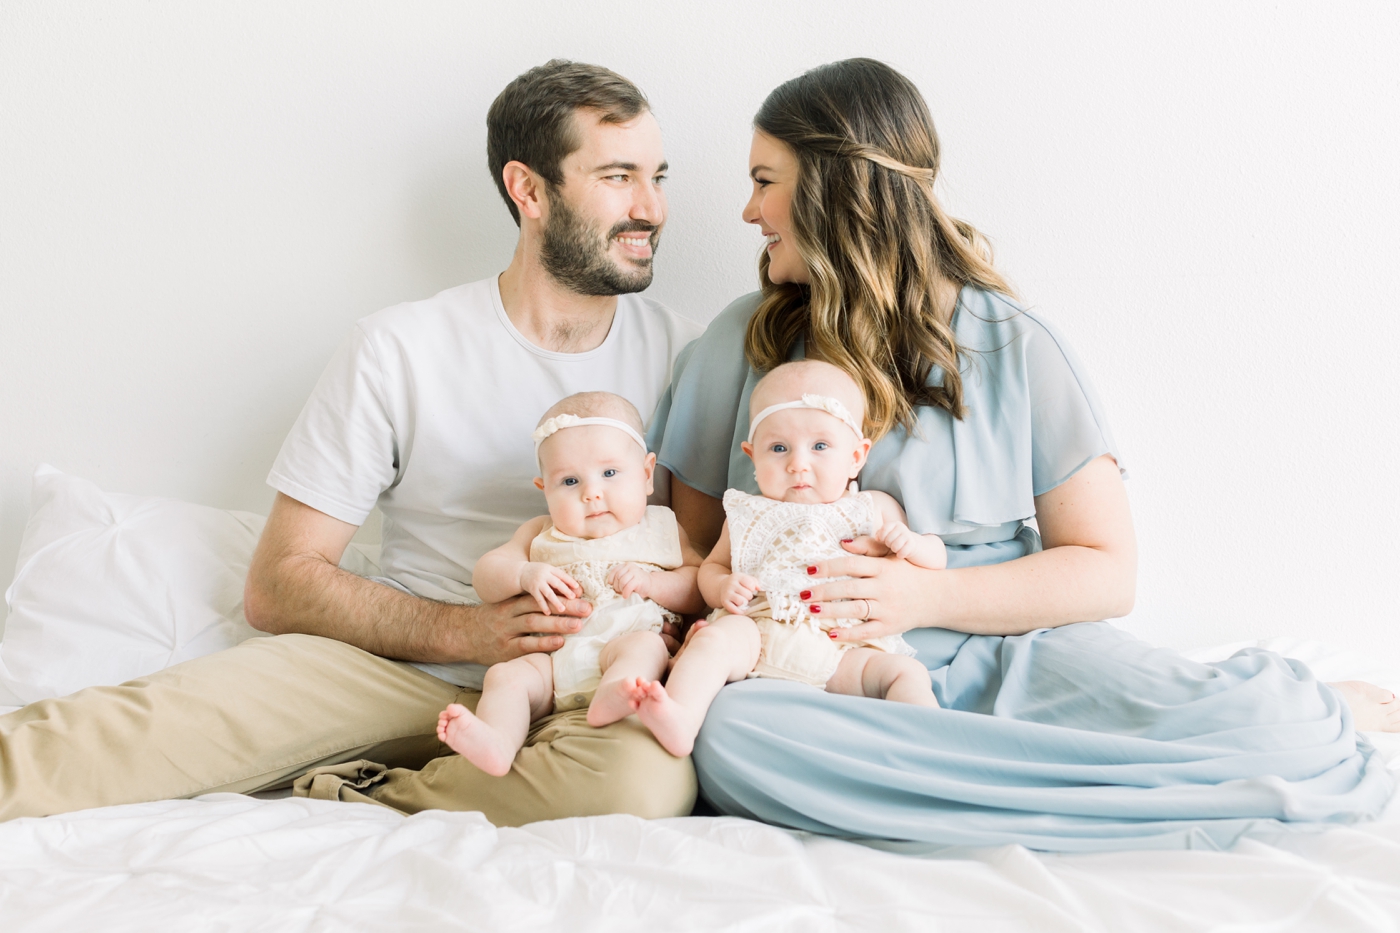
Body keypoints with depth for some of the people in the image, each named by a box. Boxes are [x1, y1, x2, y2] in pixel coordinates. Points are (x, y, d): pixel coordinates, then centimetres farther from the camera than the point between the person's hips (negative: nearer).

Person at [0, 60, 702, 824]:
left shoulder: (678, 353, 5)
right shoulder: (398, 351, -1)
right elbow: (277, 587, -2)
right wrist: (462, 630, -17)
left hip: (584, 694, 2)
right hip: (407, 667, -1)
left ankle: (327, 801, -20)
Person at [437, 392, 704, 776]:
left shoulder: (659, 529, 17)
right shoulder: (540, 535, 23)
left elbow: (699, 589, 11)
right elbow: (485, 577, 15)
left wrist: (652, 582, -7)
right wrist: (524, 575, -6)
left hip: (627, 639, -2)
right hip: (550, 656, 2)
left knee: (643, 644, -33)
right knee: (505, 675, -23)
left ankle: (614, 696, -62)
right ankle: (496, 742, -48)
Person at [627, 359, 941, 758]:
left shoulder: (876, 510, 16)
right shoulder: (748, 515, 18)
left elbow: (937, 558, 20)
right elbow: (712, 566, 25)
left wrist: (910, 543, -5)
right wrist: (722, 588, -1)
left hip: (844, 648, 1)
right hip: (759, 637, 0)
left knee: (906, 672, -24)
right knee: (716, 637, -29)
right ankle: (680, 721, -48)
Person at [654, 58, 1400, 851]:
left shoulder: (1016, 348, 2)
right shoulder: (743, 342, 10)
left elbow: (1107, 573, 0)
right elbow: (691, 546, 13)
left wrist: (926, 595, -15)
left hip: (1010, 656, -2)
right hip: (828, 684, 3)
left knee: (1267, 719, -30)